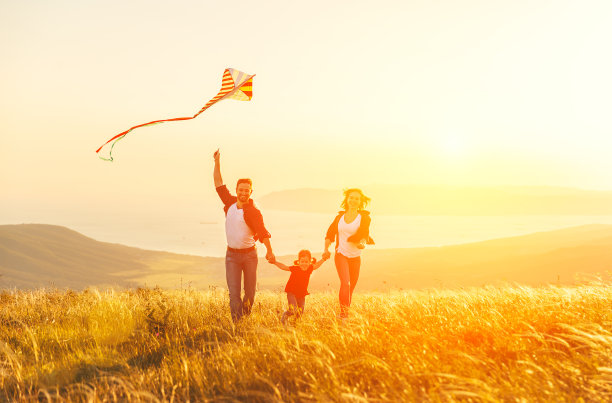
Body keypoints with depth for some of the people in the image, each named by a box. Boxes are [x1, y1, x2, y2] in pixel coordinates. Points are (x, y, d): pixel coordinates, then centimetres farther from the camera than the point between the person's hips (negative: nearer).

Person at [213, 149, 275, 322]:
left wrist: (269, 251, -33)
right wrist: (217, 163, 5)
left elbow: (262, 232, -19)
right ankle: (237, 323, -6)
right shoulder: (230, 203, 1)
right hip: (232, 254, 2)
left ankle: (246, 319, 30)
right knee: (234, 292, -7)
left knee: (250, 292, 8)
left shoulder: (254, 212, -10)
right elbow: (219, 184, 9)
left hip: (249, 254, -2)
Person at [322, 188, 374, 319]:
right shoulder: (340, 217, 6)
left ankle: (346, 311, 29)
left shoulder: (364, 217, 1)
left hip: (355, 257, 1)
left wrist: (362, 242, -35)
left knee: (351, 287, 9)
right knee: (345, 282, -20)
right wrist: (326, 249, -1)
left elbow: (364, 233, -13)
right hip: (341, 254, -1)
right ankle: (343, 314, -19)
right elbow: (330, 233, 12)